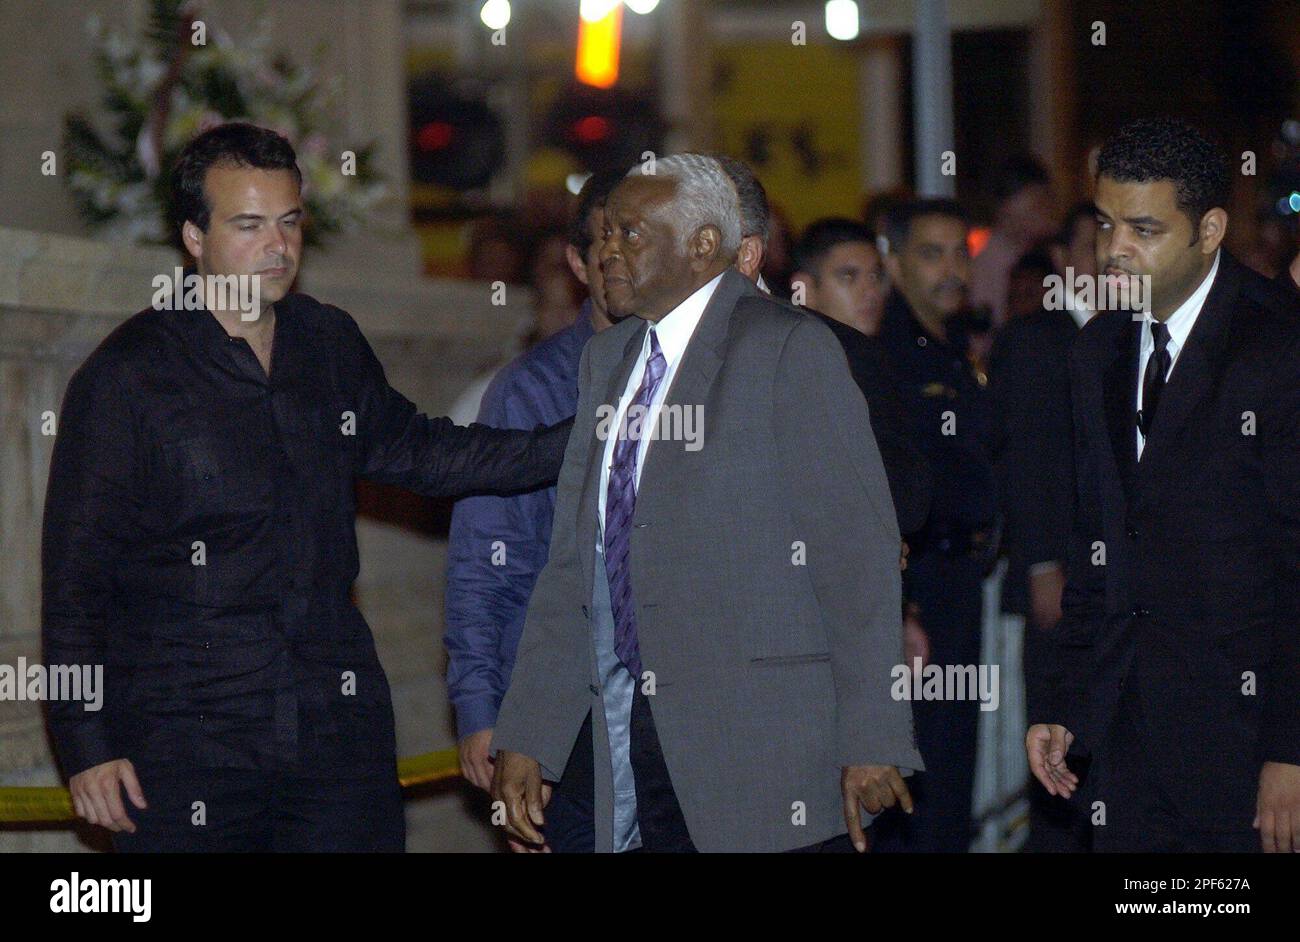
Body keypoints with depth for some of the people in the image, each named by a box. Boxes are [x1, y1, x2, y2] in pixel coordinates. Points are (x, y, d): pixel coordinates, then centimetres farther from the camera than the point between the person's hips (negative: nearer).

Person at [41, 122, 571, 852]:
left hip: (338, 715, 5)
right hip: (183, 736, -4)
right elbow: (75, 579, -4)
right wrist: (87, 745, -9)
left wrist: (571, 446, 22)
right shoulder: (125, 377, -5)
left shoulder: (331, 344, 10)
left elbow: (410, 449, 28)